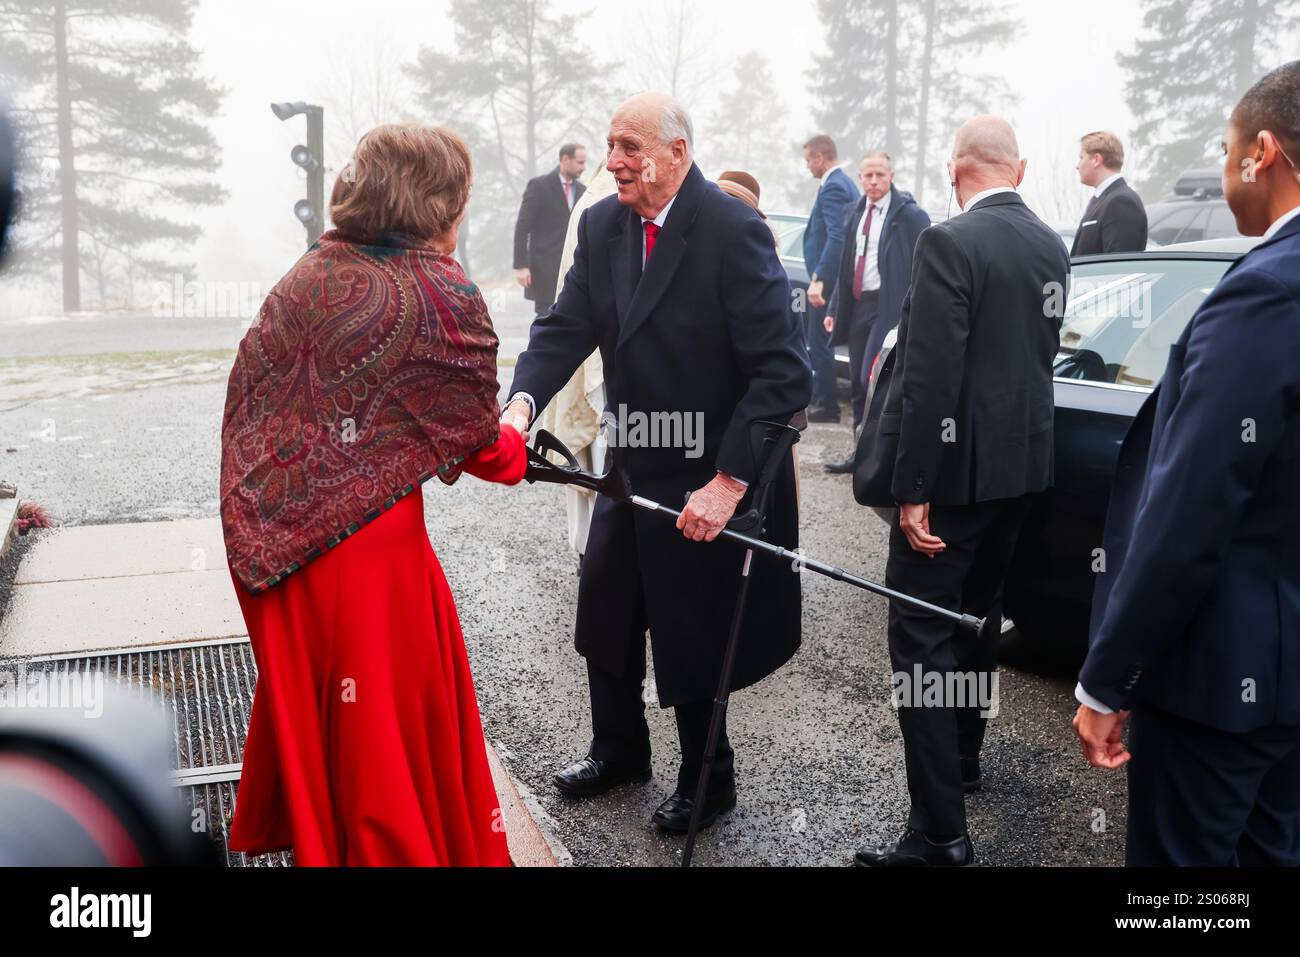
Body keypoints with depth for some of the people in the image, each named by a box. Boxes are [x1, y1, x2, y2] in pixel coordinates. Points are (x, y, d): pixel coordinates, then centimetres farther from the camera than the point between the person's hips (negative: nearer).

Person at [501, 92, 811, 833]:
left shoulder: (734, 232, -22)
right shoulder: (603, 225, -1)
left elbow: (784, 371, -24)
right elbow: (569, 326, -4)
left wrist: (729, 482, -28)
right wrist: (523, 402, -24)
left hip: (708, 480, -6)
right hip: (633, 467, 7)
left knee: (691, 638, 9)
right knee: (604, 618, 19)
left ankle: (708, 780, 35)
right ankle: (620, 750, 44)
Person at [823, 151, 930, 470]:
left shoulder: (910, 215, -8)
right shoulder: (856, 214, 13)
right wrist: (834, 308, 14)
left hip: (889, 308, -7)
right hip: (857, 306, 8)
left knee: (873, 380, -12)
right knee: (858, 383, 12)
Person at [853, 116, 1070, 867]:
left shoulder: (951, 243, -17)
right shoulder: (1052, 248, 8)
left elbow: (931, 375, -22)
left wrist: (912, 489, -18)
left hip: (960, 467, -8)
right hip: (1023, 460, 9)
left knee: (923, 635, -5)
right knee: (978, 615, 22)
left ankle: (940, 830, -3)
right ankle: (963, 756, 38)